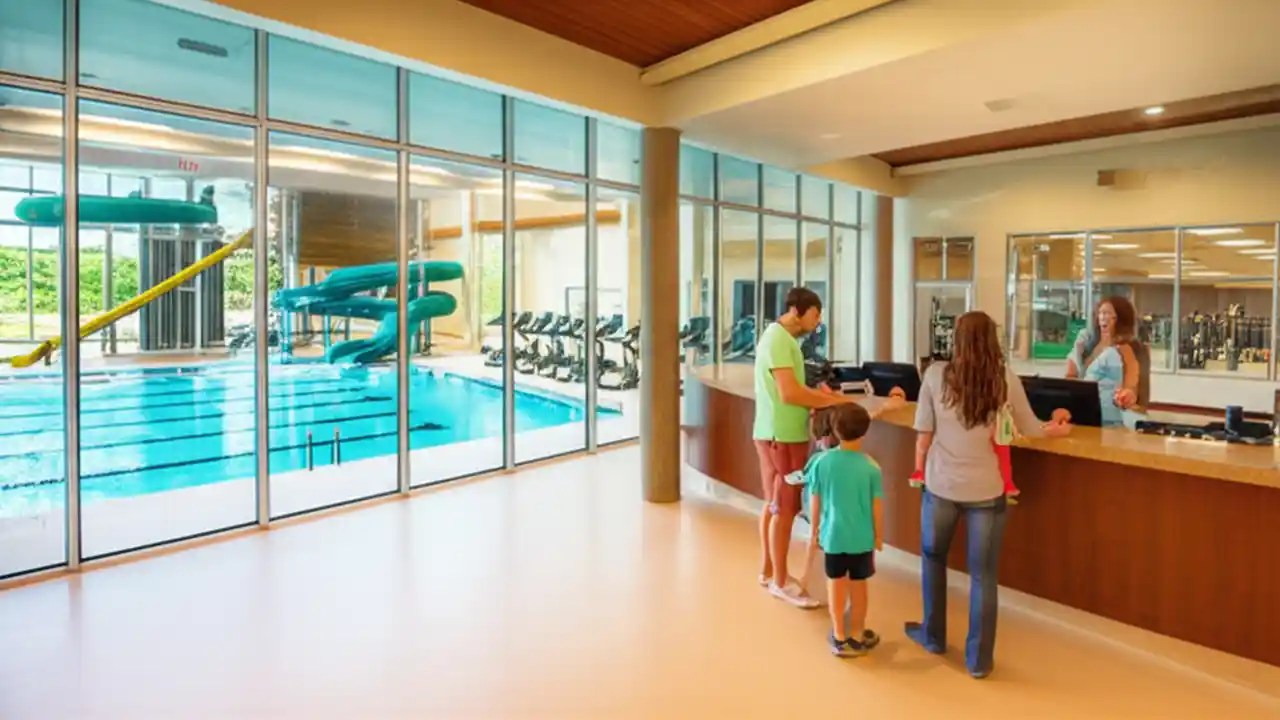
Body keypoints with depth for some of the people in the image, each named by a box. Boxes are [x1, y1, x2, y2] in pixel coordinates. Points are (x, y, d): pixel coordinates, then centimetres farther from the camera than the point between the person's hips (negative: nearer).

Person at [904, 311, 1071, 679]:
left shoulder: (936, 374, -6)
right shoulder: (1006, 380, -4)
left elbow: (924, 435, -4)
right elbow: (1031, 430, 10)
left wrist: (919, 473, 13)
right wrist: (1057, 429, 32)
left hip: (941, 485, 0)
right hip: (986, 489, 0)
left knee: (933, 558, 22)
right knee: (983, 574, 11)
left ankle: (933, 636, 37)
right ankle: (978, 658, 22)